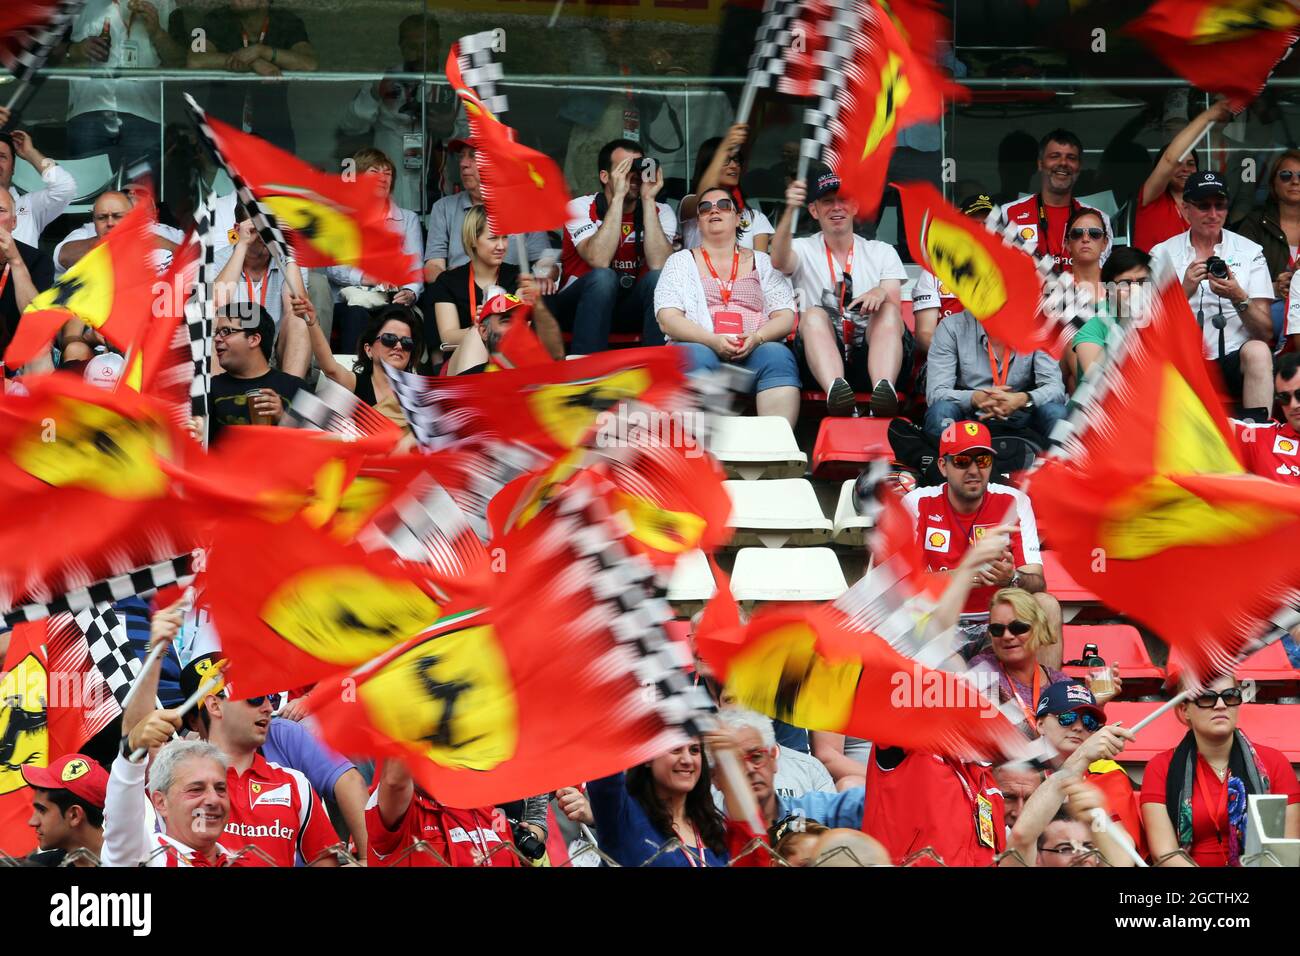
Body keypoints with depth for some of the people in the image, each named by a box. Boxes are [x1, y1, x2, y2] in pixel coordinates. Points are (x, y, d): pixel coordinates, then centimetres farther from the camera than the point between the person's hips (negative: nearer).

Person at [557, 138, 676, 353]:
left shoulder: (661, 212, -1)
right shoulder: (580, 208, -9)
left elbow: (659, 265, -21)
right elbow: (599, 261, -28)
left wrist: (648, 200, -21)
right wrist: (618, 196, -26)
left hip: (631, 307, 3)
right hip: (579, 306, -2)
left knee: (658, 279, -27)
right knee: (603, 278, -34)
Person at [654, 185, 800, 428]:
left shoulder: (762, 262, 22)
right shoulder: (681, 261, 18)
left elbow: (785, 317, 11)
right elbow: (667, 319, 4)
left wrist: (756, 338, -12)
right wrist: (713, 340, -14)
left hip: (755, 352, 1)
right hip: (701, 347, -1)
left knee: (778, 356, -32)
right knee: (695, 355, -36)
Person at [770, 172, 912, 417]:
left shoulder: (882, 252, 18)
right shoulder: (804, 250, 12)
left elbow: (896, 309, 4)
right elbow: (779, 261, -14)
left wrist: (882, 292, -22)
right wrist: (789, 210, -32)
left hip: (872, 356, 1)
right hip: (822, 360, -1)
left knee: (888, 311, -25)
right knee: (813, 314, -28)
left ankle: (884, 389, -52)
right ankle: (835, 389, -55)